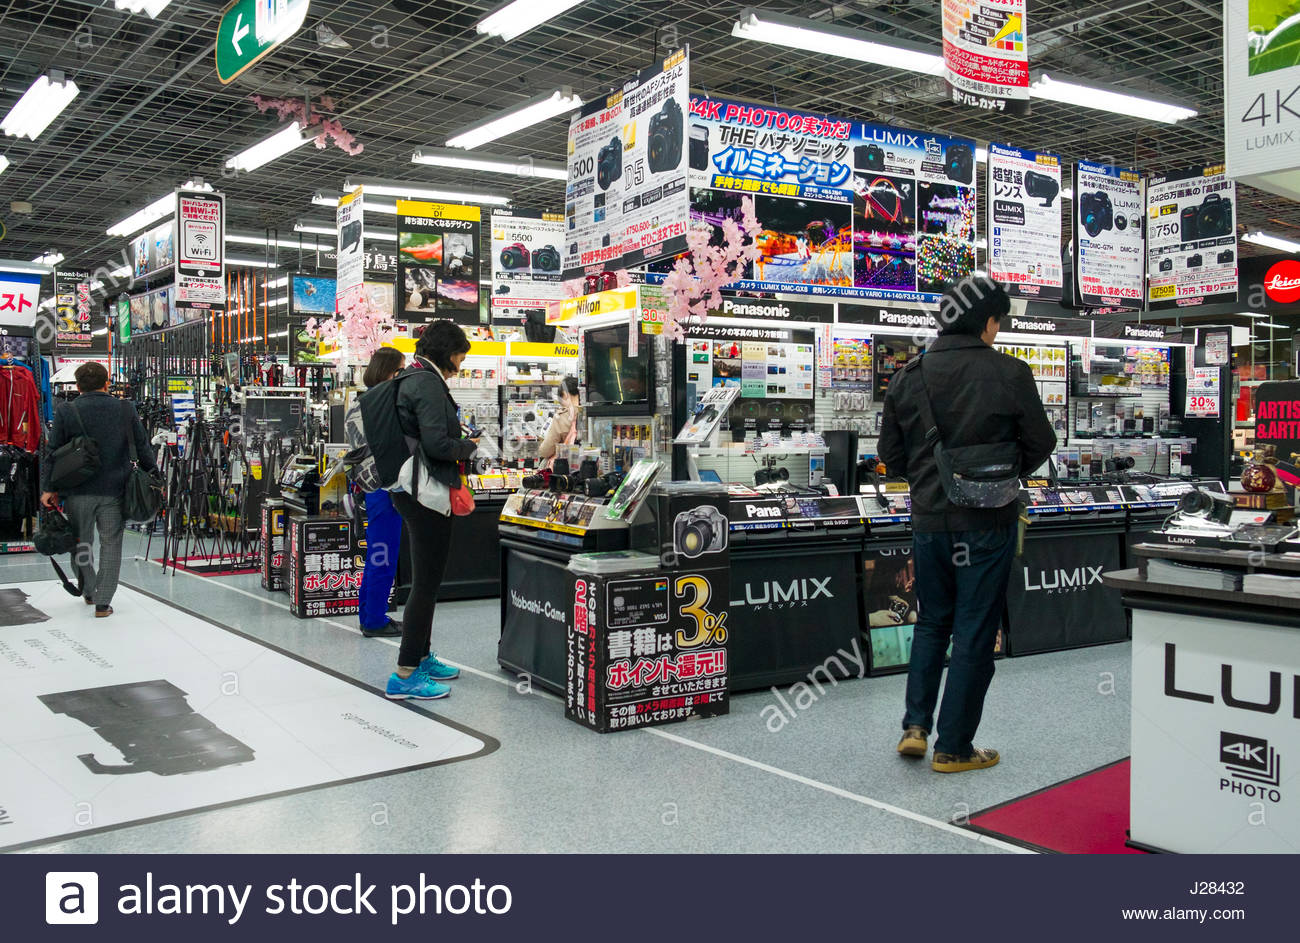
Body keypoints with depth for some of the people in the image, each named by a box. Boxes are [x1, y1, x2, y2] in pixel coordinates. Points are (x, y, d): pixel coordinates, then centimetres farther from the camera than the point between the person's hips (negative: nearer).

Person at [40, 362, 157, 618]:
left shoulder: (66, 413, -1)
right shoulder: (126, 410, 0)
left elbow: (53, 453, -1)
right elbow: (143, 447, 4)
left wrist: (47, 488, 4)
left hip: (78, 491, 0)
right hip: (115, 491, 0)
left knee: (81, 544, 17)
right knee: (111, 545, 6)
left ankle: (89, 593, 30)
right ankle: (102, 603, 3)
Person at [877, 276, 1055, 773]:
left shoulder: (908, 377, 0)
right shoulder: (1009, 374, -10)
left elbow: (892, 455, 5)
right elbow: (1040, 443, -1)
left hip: (928, 521, 3)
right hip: (988, 523, -3)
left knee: (931, 622, 21)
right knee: (974, 632, 7)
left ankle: (916, 724, 15)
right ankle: (953, 747, 13)